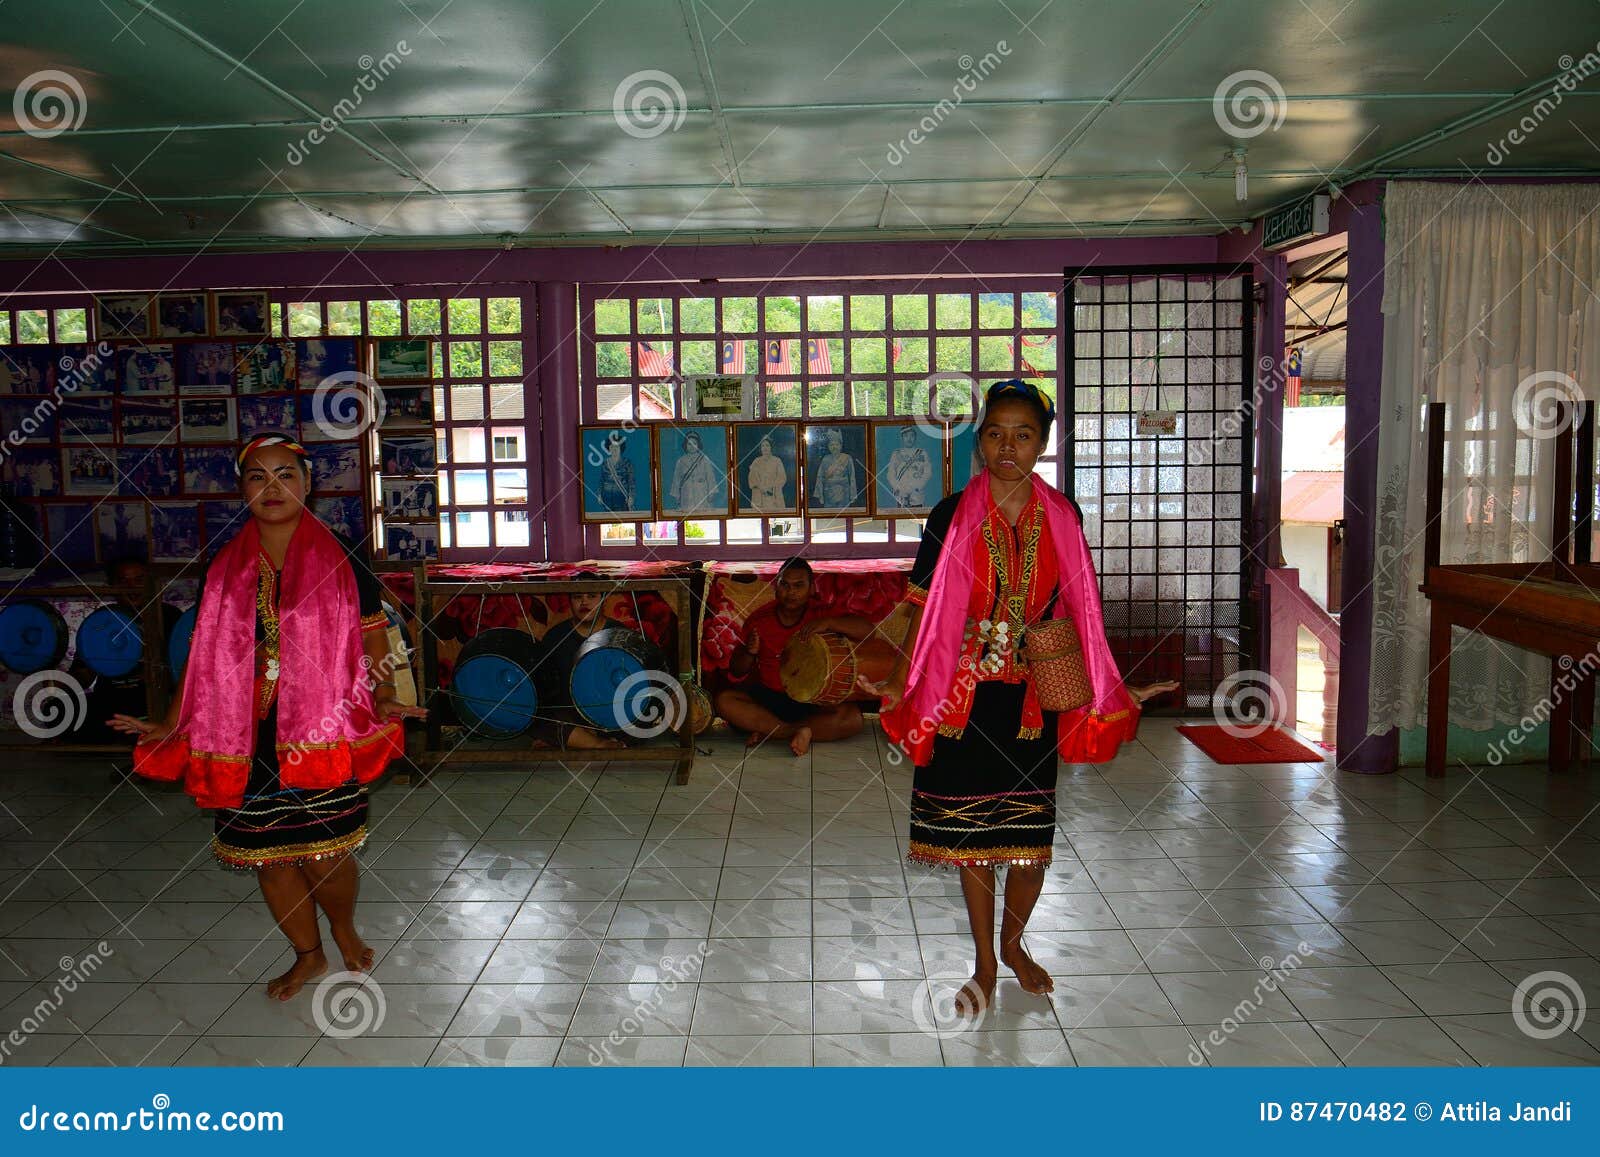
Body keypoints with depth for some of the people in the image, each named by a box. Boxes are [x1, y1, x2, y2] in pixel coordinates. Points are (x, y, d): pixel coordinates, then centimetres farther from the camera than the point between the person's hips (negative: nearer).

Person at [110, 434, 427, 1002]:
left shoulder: (340, 563, -2)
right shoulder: (223, 571, 6)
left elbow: (374, 641, 1)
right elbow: (204, 657, 12)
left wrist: (383, 699, -14)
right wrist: (170, 725, 6)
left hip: (322, 737, -3)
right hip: (246, 743, 3)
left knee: (323, 857, -2)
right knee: (267, 857, 10)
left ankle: (345, 930, 31)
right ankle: (308, 955, 34)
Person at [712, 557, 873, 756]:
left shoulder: (820, 615, -3)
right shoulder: (759, 620, -1)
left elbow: (867, 630, -15)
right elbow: (737, 674, 3)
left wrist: (828, 623, -28)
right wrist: (749, 653, -20)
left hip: (813, 700, -1)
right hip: (768, 697, 1)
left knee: (852, 718, -30)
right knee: (723, 700, -26)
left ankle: (768, 731, -24)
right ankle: (798, 731, -27)